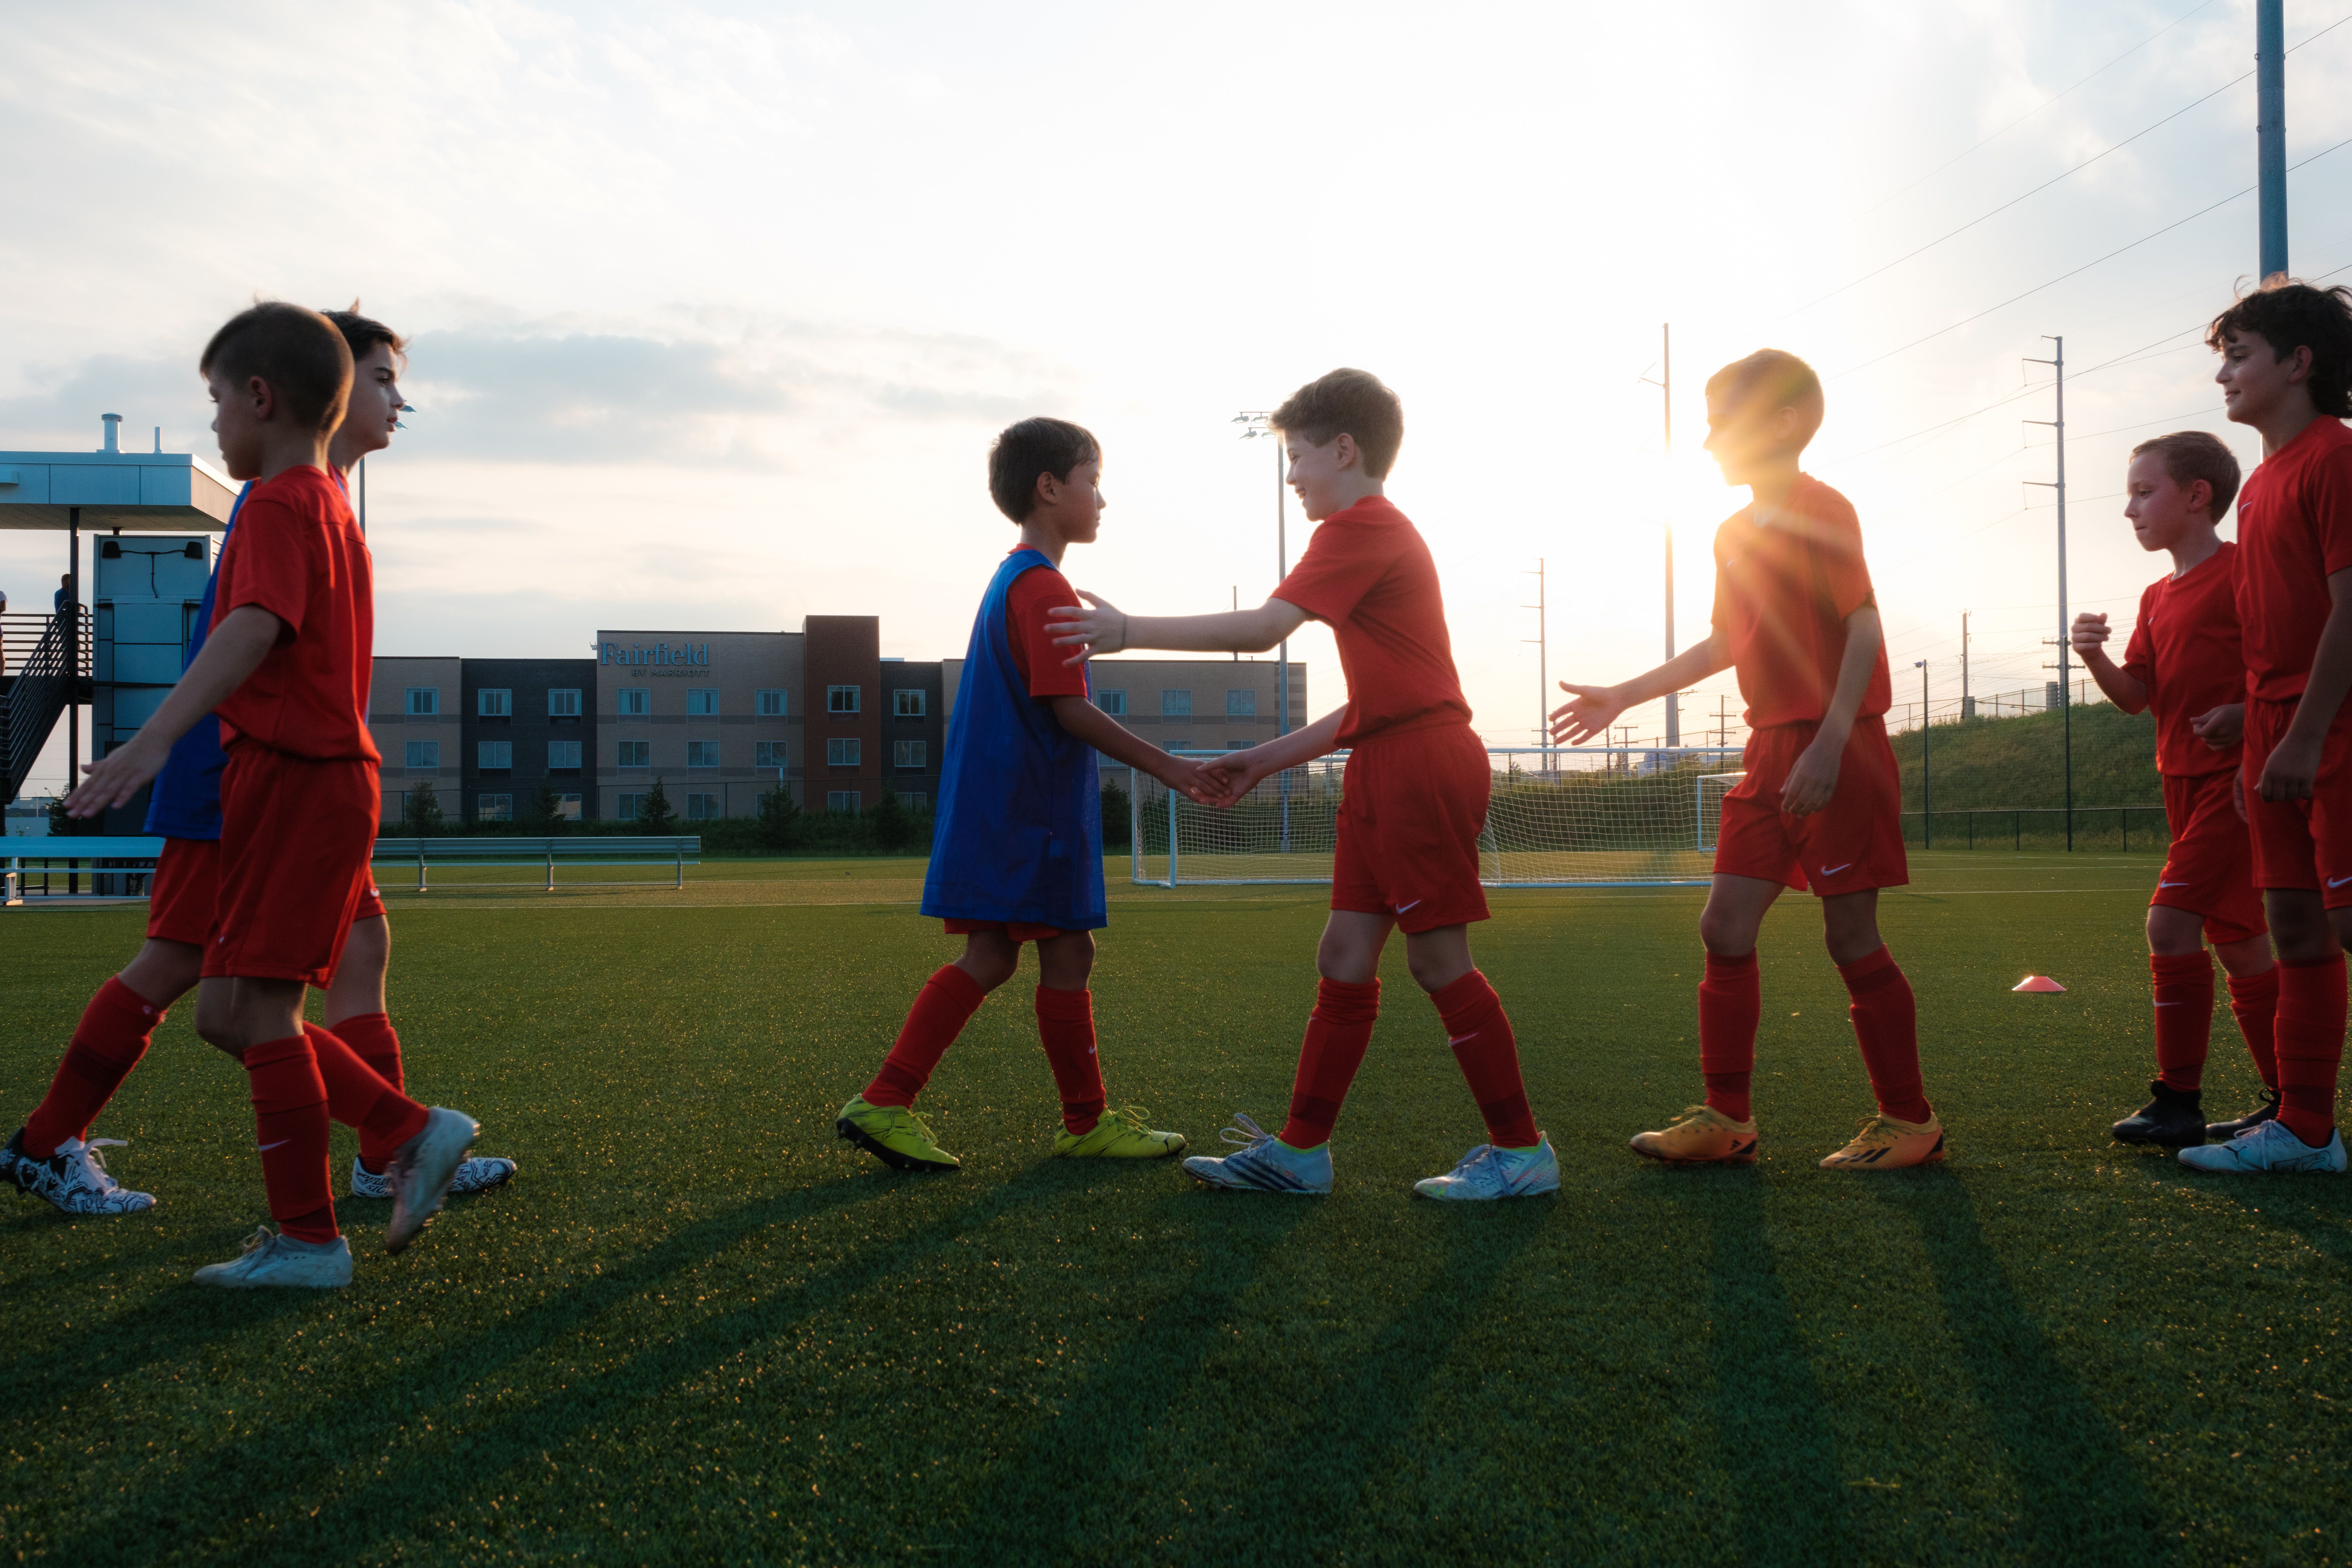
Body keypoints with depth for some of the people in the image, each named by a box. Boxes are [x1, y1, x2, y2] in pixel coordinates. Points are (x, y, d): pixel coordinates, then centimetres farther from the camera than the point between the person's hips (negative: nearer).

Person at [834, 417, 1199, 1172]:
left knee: (990, 956, 8)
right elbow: (1070, 709, -18)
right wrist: (1165, 766, -15)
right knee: (1067, 953, 0)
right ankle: (1088, 1122, 12)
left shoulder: (1009, 581, 19)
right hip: (1034, 806, -10)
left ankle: (885, 1104, 3)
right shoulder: (1045, 588, -13)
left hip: (993, 800, 10)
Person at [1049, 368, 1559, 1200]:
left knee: (1438, 959, -4)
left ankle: (1521, 1151, 7)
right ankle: (1300, 1149, 13)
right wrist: (1265, 759, 22)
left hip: (1424, 764, -10)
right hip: (1386, 768, 10)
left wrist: (1130, 630, -15)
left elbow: (1262, 627, -20)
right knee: (1345, 958, 8)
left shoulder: (1363, 526, -9)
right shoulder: (1382, 535, 22)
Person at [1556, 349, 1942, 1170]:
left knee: (1851, 937, -2)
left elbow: (1864, 627, -15)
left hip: (1836, 753, -8)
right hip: (1769, 754, 8)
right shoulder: (1733, 534, 16)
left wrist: (1829, 744, -23)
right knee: (1725, 926, 4)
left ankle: (1909, 1123, 12)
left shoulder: (1819, 511, -9)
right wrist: (1623, 696, 25)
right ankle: (1726, 1119, 12)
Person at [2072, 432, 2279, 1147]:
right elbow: (2136, 697, 12)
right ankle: (2289, 1102, 19)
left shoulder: (2242, 569, -9)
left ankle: (2178, 1100, -9)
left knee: (2171, 920, -16)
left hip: (2234, 775, -9)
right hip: (2185, 783, 9)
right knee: (2237, 940, 11)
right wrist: (2094, 656, -5)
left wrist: (2246, 713, -24)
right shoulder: (2158, 597, 16)